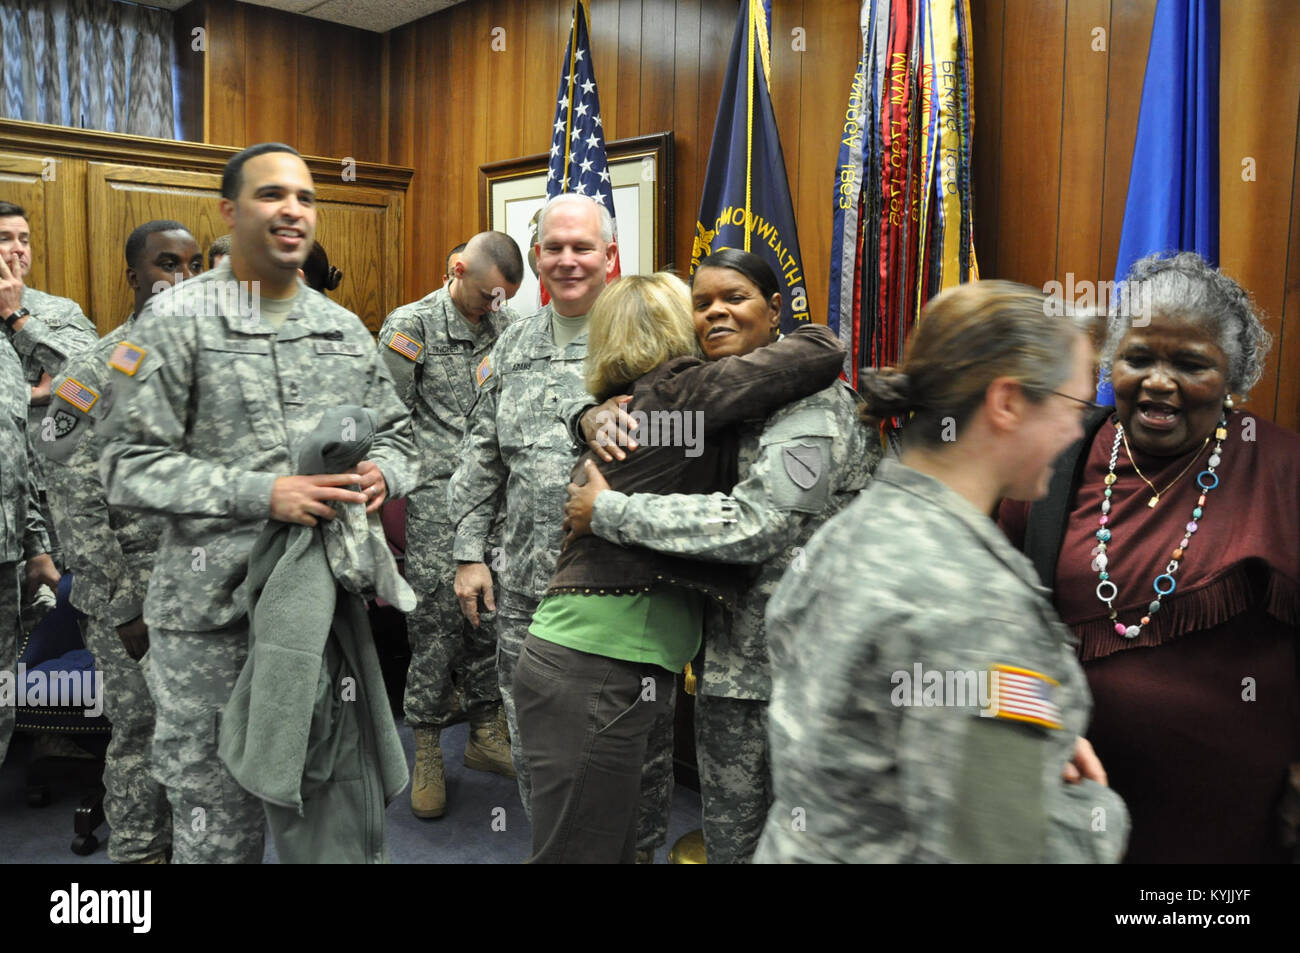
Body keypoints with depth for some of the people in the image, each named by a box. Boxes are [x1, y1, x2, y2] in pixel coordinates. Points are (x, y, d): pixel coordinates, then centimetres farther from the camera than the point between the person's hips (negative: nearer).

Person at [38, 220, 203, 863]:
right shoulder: (97, 372, -9)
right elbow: (75, 502, -12)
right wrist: (119, 611, -13)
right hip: (139, 593, -5)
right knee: (143, 732, 8)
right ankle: (139, 851, 27)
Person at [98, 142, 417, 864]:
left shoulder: (345, 328, 11)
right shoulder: (176, 319, -4)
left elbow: (396, 432, 18)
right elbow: (130, 466, -9)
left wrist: (382, 473, -7)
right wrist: (260, 493, -20)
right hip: (214, 613, -4)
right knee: (218, 825, 8)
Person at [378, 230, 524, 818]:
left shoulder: (507, 326, 12)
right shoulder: (411, 325, -2)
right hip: (437, 497, -4)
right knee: (438, 618, -3)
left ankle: (486, 733, 24)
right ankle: (427, 753, 12)